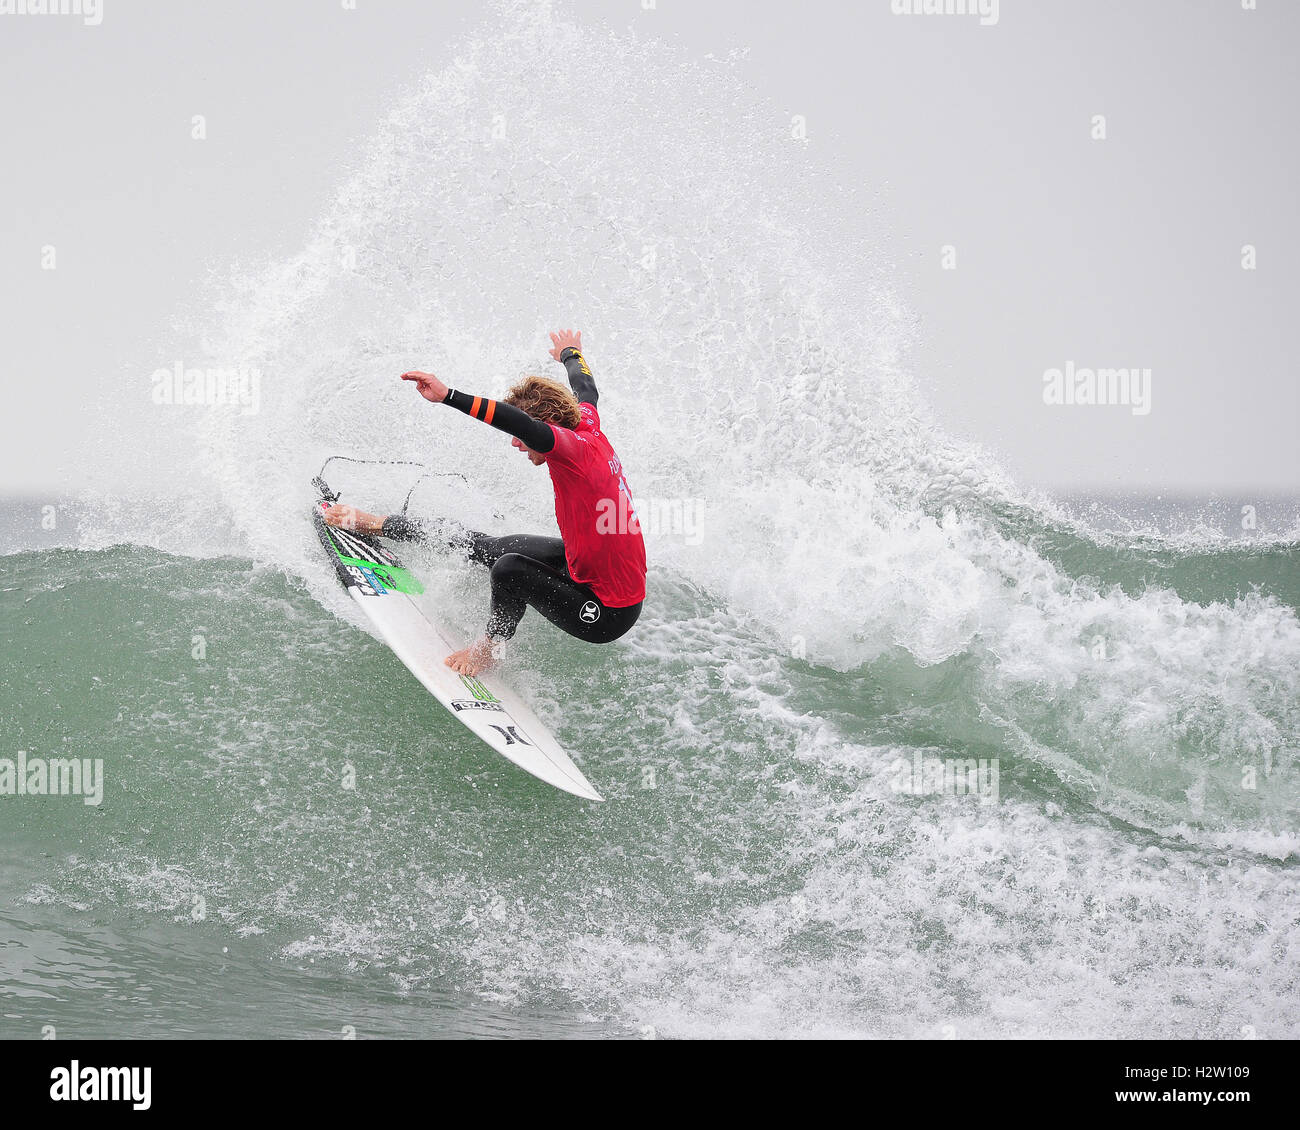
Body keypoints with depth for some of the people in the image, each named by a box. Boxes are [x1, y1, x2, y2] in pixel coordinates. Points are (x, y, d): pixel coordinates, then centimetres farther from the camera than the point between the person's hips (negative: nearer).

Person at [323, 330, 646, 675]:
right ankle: (377, 525, 30)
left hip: (607, 616, -10)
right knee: (489, 547, 15)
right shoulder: (587, 424, -4)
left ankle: (489, 647, 1)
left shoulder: (574, 447, -29)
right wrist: (570, 354, 42)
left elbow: (520, 423, -48)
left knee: (509, 568, -27)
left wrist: (448, 396, -53)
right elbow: (586, 389, 20)